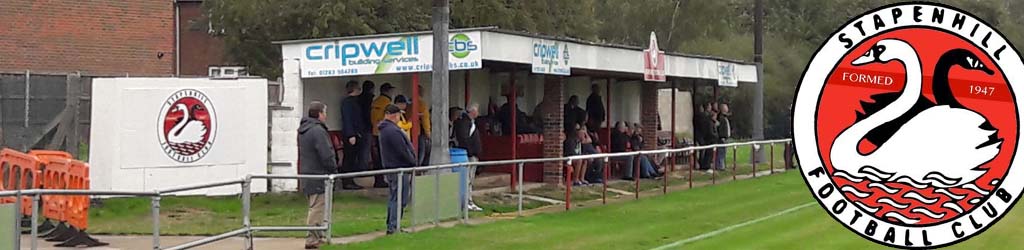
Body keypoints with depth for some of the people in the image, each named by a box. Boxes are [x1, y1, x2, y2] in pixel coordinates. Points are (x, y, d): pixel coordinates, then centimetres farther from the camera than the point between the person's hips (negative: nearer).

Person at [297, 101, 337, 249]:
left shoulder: (303, 130, 14)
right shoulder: (317, 131, -18)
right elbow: (326, 155, -22)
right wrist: (334, 169, -6)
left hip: (307, 175, 10)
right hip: (318, 176, -10)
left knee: (314, 208, 18)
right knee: (317, 208, -7)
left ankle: (317, 237, 24)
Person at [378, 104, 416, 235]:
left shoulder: (385, 129, 14)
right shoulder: (393, 131, -21)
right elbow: (403, 151, -21)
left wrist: (412, 161, 16)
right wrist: (413, 162, -6)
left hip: (390, 167, 11)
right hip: (399, 169, -11)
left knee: (393, 198, 17)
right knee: (400, 199, -6)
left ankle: (391, 225, 23)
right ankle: (393, 227, -7)